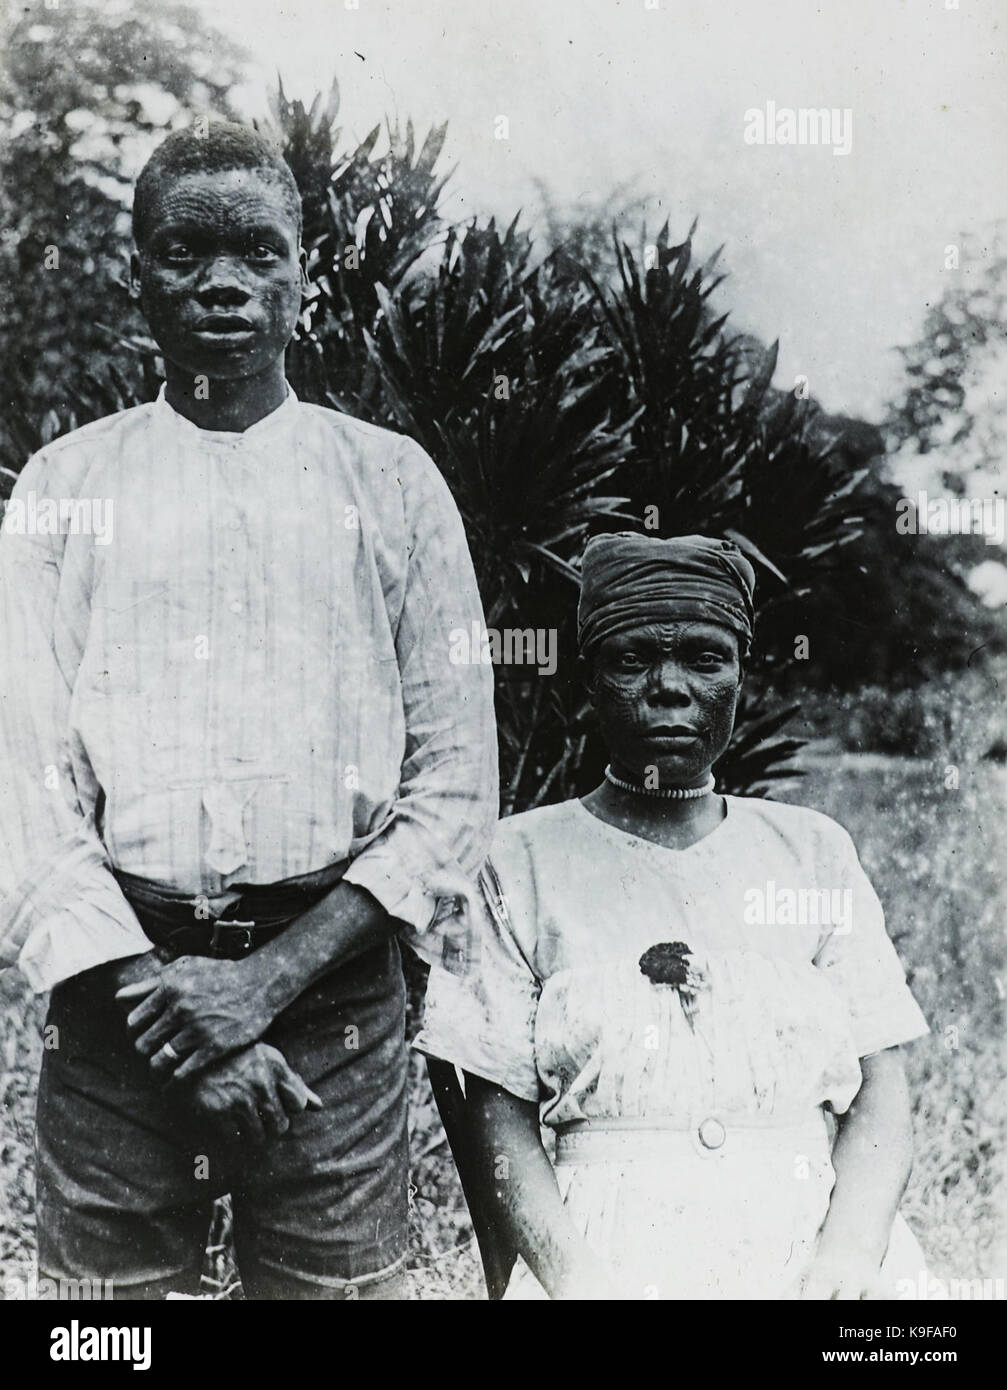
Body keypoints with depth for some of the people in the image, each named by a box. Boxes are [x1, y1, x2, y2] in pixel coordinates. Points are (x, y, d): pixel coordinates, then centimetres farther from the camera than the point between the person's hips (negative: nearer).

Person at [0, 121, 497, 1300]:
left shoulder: (391, 482, 6)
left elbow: (456, 790, 1)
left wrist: (273, 977, -10)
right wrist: (159, 1000, -12)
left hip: (332, 986, 0)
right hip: (114, 981, 1)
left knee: (344, 1283, 5)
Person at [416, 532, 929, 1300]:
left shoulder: (814, 852, 13)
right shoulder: (524, 861, 6)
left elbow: (880, 1093, 7)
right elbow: (499, 1117, 1)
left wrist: (850, 1247, -11)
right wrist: (569, 1272, -15)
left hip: (816, 1254, 3)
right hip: (614, 1259, -2)